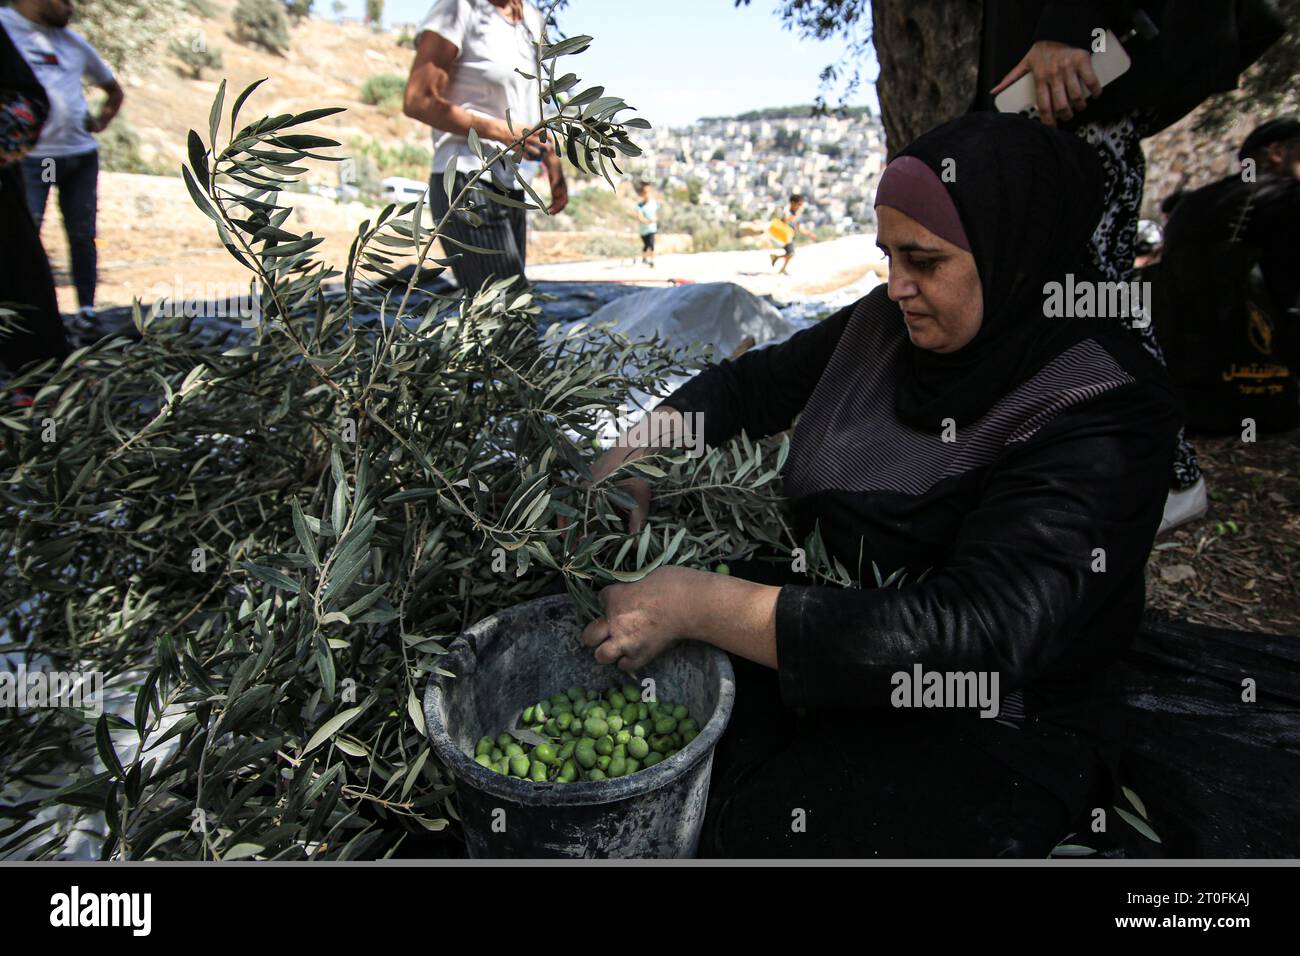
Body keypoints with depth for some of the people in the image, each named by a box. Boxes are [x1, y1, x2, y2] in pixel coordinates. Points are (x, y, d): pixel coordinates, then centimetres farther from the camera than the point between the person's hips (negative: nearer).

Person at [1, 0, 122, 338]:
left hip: (82, 156, 5)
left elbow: (114, 90, 29)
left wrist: (99, 123, 12)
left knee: (82, 235, 7)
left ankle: (86, 311, 13)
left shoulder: (73, 41, 16)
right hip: (29, 157, -5)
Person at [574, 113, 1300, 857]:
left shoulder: (1101, 418, -23)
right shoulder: (888, 326, -2)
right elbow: (754, 382, 12)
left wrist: (698, 606, -35)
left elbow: (968, 635, -32)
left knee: (764, 830, -26)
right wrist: (640, 448, -7)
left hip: (990, 736, -6)